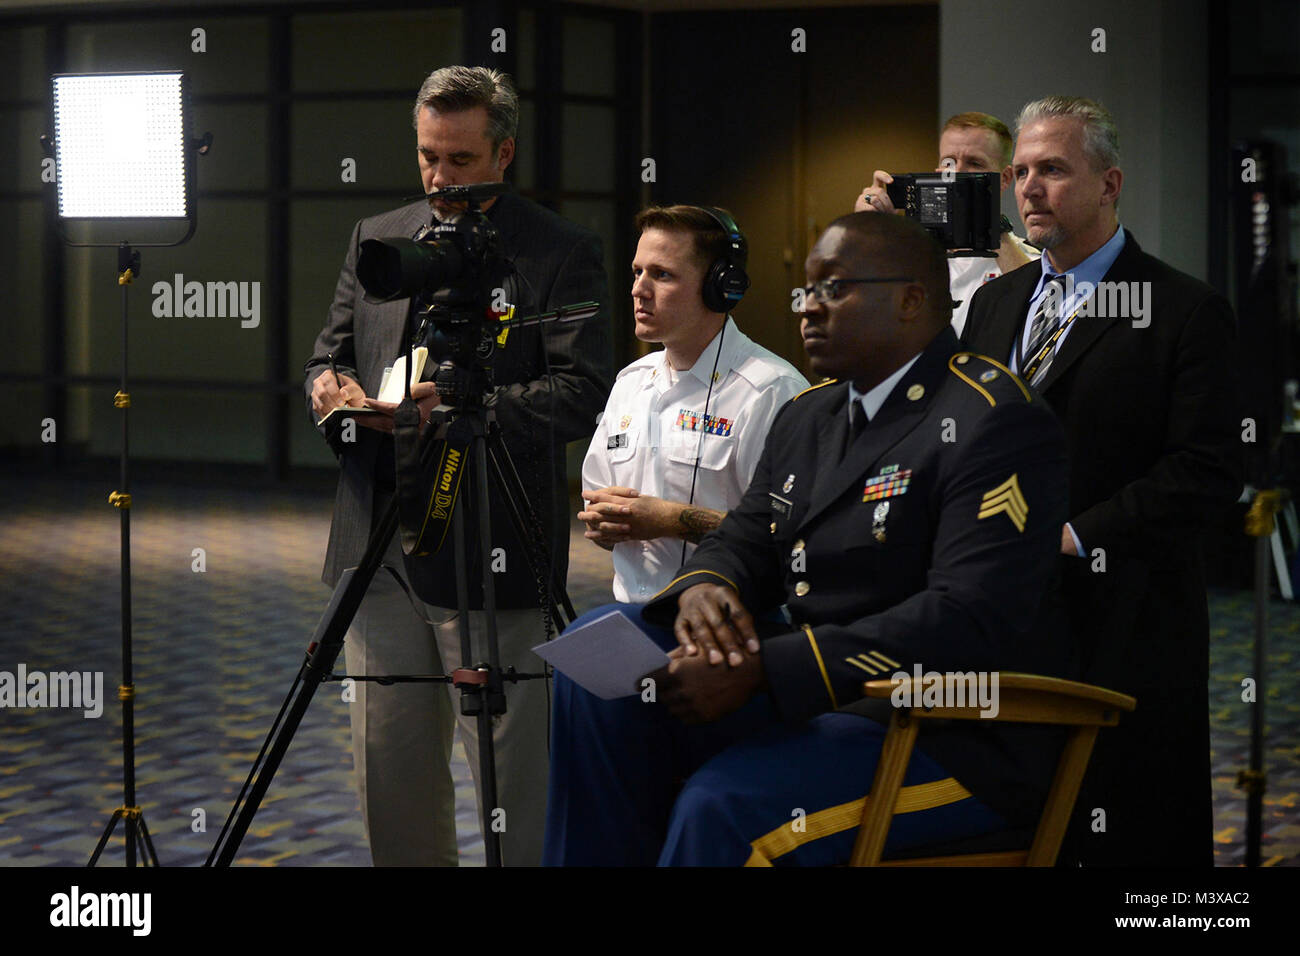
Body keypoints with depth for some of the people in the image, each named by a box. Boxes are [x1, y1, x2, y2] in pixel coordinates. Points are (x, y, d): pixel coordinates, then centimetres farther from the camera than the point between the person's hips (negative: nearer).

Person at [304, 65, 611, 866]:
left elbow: (583, 394, -11)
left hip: (489, 555, -5)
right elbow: (332, 352, 19)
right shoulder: (375, 239, 15)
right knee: (389, 762, 11)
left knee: (513, 769, -2)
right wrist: (333, 388, -6)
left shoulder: (565, 253, -2)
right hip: (379, 544, 6)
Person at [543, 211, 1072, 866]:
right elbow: (743, 540, 18)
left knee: (720, 807, -31)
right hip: (805, 698, 8)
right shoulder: (806, 416, 16)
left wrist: (761, 668, -28)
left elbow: (971, 621, -24)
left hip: (953, 742, -8)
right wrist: (704, 587, -11)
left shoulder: (994, 423, -14)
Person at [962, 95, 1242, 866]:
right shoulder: (996, 303, 17)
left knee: (1131, 837, -1)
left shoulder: (1184, 311, -4)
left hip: (1124, 622, -6)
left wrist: (1078, 535, -17)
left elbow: (1209, 470, -12)